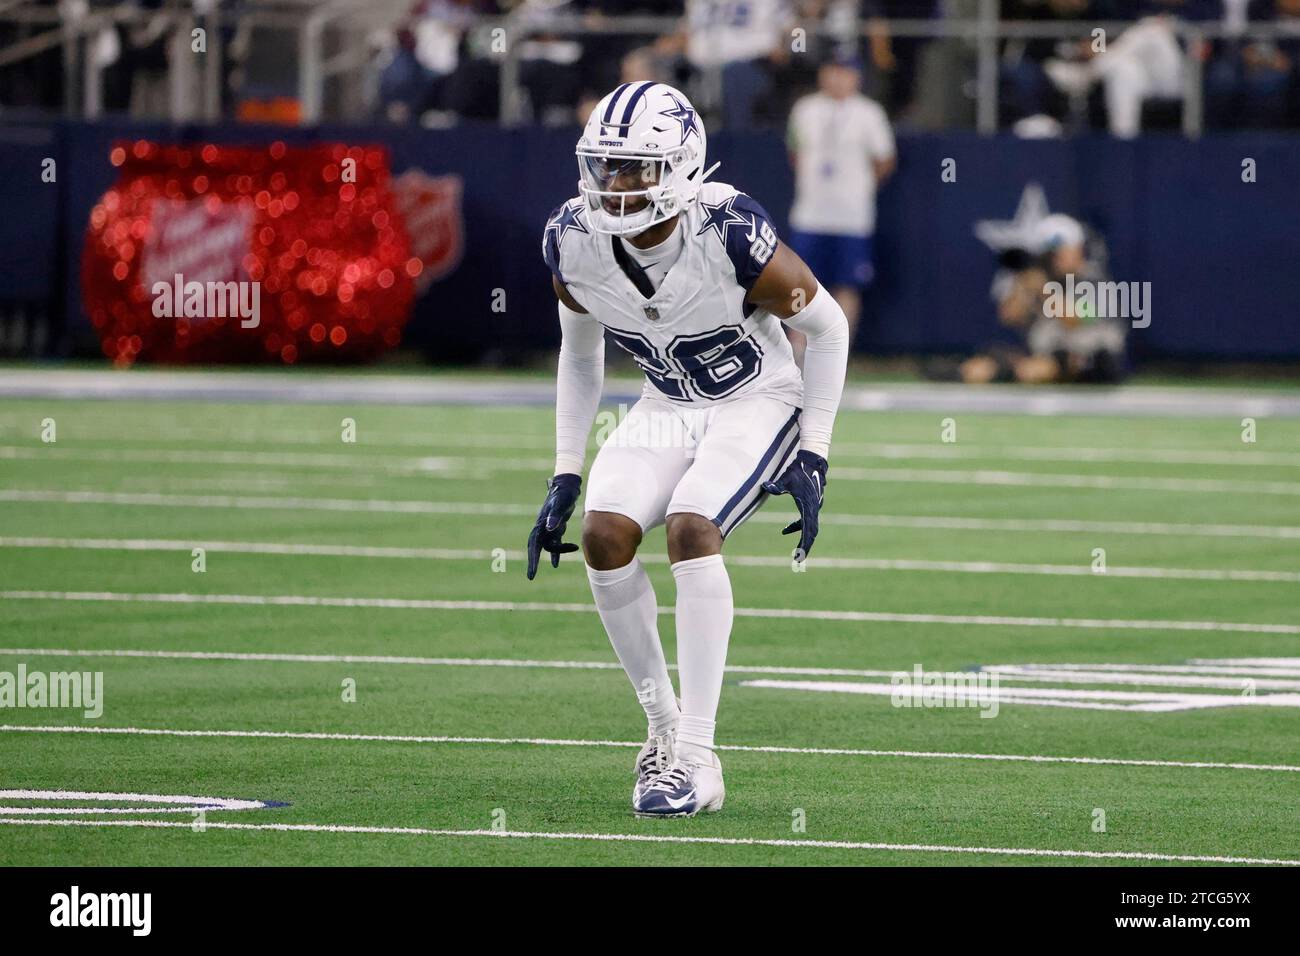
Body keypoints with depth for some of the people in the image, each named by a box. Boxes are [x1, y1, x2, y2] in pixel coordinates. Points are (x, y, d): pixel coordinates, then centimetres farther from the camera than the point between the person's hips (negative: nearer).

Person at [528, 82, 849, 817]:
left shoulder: (732, 238, -29)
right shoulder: (575, 243, -15)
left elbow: (828, 328, -12)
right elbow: (580, 353, 6)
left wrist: (813, 459, -12)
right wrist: (566, 475, 4)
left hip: (758, 403, -5)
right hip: (668, 408, 5)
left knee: (690, 529, -28)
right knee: (605, 533, -19)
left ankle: (697, 757, -24)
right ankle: (665, 727, -1)